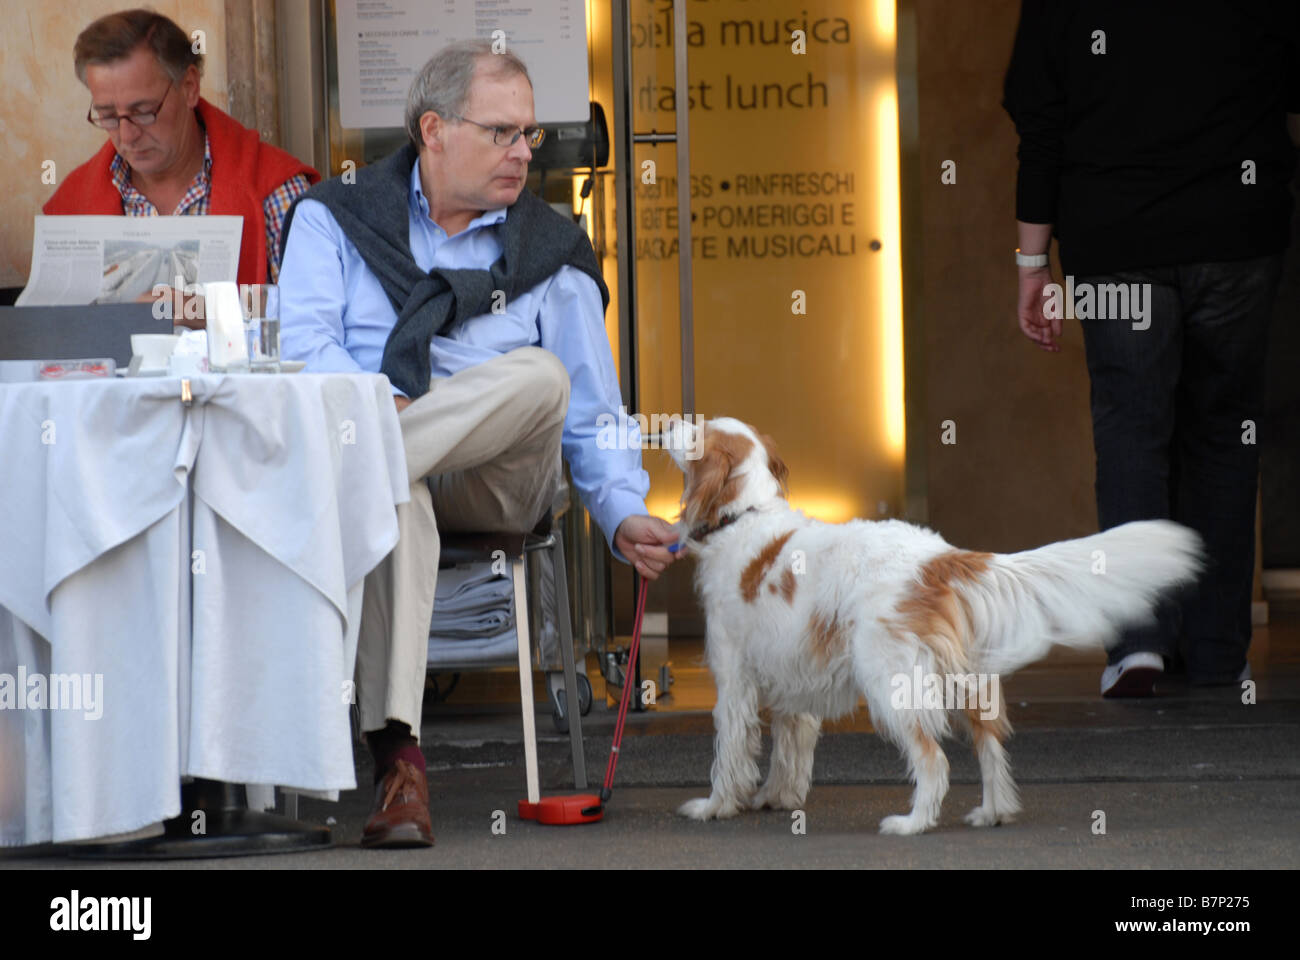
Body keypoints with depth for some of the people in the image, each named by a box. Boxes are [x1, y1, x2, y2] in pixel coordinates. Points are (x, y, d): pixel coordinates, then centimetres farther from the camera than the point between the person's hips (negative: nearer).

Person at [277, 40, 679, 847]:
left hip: (488, 479, 2)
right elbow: (304, 342, -2)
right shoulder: (336, 218, 14)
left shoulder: (551, 252, 17)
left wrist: (625, 513, -6)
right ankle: (398, 756, -47)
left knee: (541, 376, -31)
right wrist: (384, 408, -21)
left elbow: (594, 411, 12)